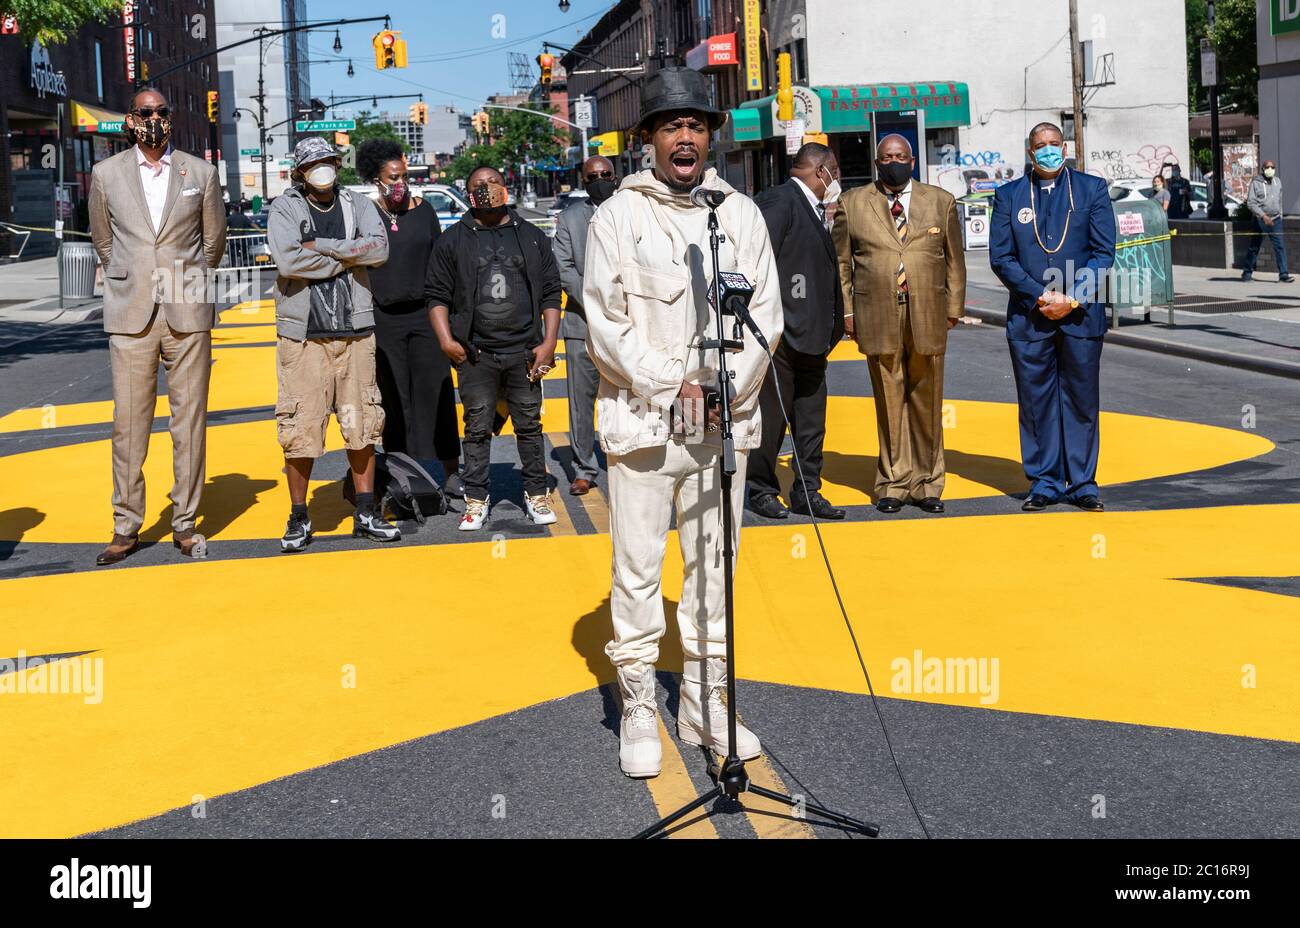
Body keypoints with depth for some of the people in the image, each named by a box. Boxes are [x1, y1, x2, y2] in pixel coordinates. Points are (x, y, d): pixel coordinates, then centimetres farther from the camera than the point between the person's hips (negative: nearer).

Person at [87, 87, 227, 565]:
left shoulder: (201, 173, 6)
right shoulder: (106, 174, 7)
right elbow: (102, 240, 18)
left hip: (188, 313, 0)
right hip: (130, 315, 0)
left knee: (189, 421, 2)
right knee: (129, 423, 0)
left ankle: (185, 523, 10)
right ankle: (126, 526, 8)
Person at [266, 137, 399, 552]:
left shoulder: (358, 206, 9)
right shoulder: (284, 209, 1)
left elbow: (379, 249, -10)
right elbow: (288, 260, -17)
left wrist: (322, 246, -11)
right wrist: (345, 258, -8)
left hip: (354, 332, 3)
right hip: (303, 335, -3)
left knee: (362, 425, 7)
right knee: (300, 428, -3)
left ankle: (366, 513, 18)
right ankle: (298, 519, 10)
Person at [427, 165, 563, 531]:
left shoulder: (532, 237, 10)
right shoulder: (452, 241, 5)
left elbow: (551, 293, 10)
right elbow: (437, 295, 5)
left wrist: (549, 342, 1)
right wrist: (446, 340, -6)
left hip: (524, 351, 1)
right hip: (476, 354, -1)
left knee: (529, 424, 7)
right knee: (477, 428, 4)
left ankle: (537, 493, 18)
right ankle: (476, 498, 13)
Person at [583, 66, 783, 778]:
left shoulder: (741, 213, 9)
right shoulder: (618, 215, 0)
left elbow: (766, 313, 6)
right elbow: (605, 324, -4)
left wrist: (727, 387, -7)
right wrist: (675, 388, -10)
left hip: (724, 421, 3)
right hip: (643, 418, -3)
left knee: (714, 565, 9)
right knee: (638, 570, -1)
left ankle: (705, 704, 20)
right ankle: (639, 711, 10)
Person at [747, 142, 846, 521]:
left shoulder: (814, 209, 19)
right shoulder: (779, 201, -10)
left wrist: (834, 323, 16)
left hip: (812, 334, 9)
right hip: (781, 333, -9)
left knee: (811, 420, 11)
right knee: (772, 415, 1)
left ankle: (808, 491, 18)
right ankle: (762, 490, 12)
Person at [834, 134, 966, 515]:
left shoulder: (941, 201, 11)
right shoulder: (852, 204, 8)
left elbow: (955, 259, 13)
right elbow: (841, 262, 9)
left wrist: (953, 308, 7)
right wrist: (846, 312, 3)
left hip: (928, 318, 1)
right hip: (877, 319, -1)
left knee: (926, 403, 5)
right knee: (889, 404, 1)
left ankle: (926, 485, 13)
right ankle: (893, 484, 10)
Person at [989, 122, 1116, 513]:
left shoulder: (1092, 189, 7)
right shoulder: (1008, 196, 8)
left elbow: (1103, 252, 1)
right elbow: (1001, 257, 1)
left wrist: (1073, 298, -11)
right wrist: (1040, 296, -11)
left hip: (1081, 315, 0)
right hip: (1028, 317, 0)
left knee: (1082, 400, 4)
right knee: (1036, 402, 3)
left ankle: (1081, 483, 12)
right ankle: (1044, 483, 12)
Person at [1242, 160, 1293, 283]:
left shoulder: (1277, 181, 9)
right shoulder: (1256, 182, -7)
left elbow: (1279, 200, 18)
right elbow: (1250, 203, -13)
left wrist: (1280, 215, 16)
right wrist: (1263, 216, -21)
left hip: (1275, 220, 4)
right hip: (1260, 220, -4)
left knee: (1280, 247, -6)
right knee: (1254, 247, 8)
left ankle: (1283, 274, -7)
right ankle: (1247, 272, 23)